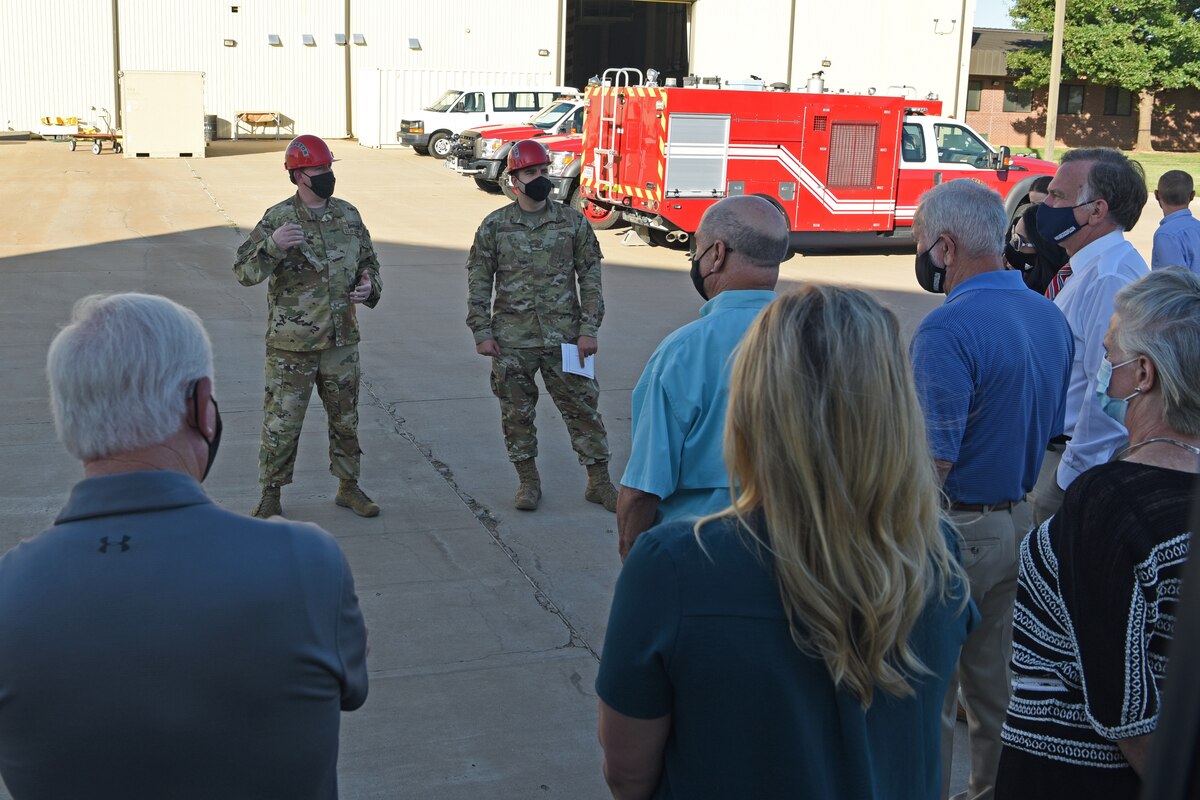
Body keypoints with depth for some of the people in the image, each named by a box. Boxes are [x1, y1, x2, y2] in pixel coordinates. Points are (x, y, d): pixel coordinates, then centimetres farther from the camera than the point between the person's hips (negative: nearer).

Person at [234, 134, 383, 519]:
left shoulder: (348, 215, 5)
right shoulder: (278, 218, -9)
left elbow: (369, 262, 17)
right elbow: (244, 272, -14)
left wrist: (369, 287, -4)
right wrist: (272, 245, -31)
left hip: (342, 341, 4)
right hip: (291, 345, -4)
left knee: (346, 418, 14)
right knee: (281, 422, 3)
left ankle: (348, 487, 29)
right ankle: (271, 494, 18)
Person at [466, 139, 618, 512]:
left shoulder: (573, 222, 2)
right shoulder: (494, 226, 1)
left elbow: (590, 278, 3)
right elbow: (479, 282, 3)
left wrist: (588, 330, -3)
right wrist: (482, 333, -3)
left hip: (564, 338, 0)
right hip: (512, 341, 0)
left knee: (582, 408, 4)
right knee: (517, 414, 8)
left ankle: (599, 481, 16)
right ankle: (528, 481, 24)